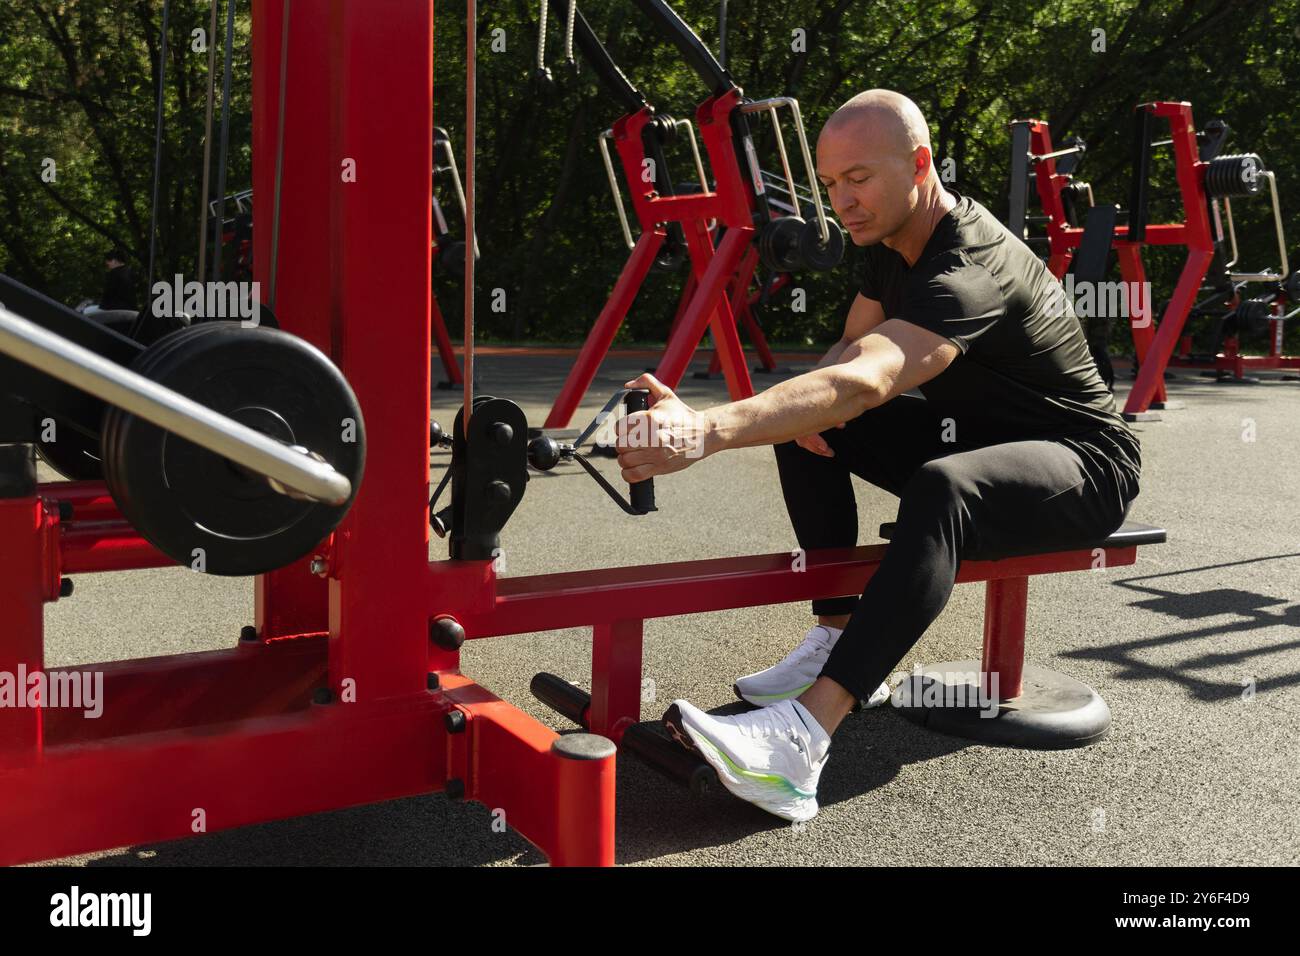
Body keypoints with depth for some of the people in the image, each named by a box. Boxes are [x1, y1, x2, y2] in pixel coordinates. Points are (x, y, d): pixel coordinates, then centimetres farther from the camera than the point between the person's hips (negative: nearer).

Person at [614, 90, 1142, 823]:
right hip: (977, 435, 9)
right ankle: (841, 641, -2)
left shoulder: (970, 271, -30)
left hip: (1085, 465, -9)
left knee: (942, 490, -41)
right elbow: (855, 348, 12)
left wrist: (709, 431, -61)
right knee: (808, 425, -2)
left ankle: (800, 742, -49)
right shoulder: (896, 240, 0)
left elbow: (865, 382, -47)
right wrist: (816, 408, -13)